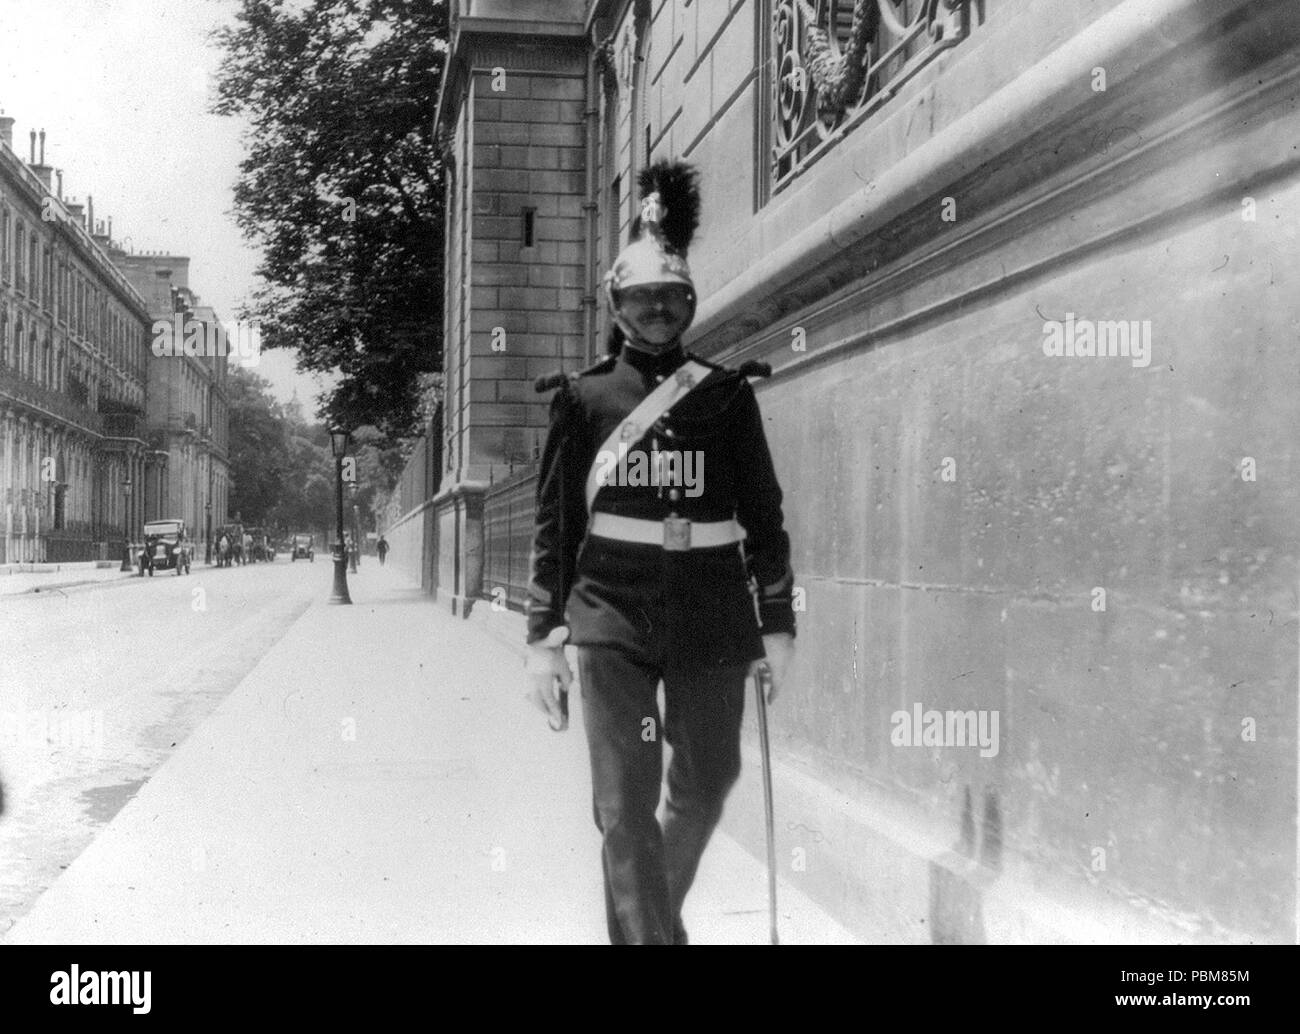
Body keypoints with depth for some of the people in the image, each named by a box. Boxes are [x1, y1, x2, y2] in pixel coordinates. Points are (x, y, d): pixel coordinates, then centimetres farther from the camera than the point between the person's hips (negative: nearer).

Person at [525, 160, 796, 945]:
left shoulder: (726, 395, 8)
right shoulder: (584, 399, 6)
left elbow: (764, 513, 8)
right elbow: (555, 520, 5)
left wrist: (778, 621, 3)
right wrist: (543, 636, 1)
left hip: (713, 616, 2)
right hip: (612, 619, -2)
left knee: (706, 787, 14)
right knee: (625, 803, -5)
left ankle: (660, 909, 40)